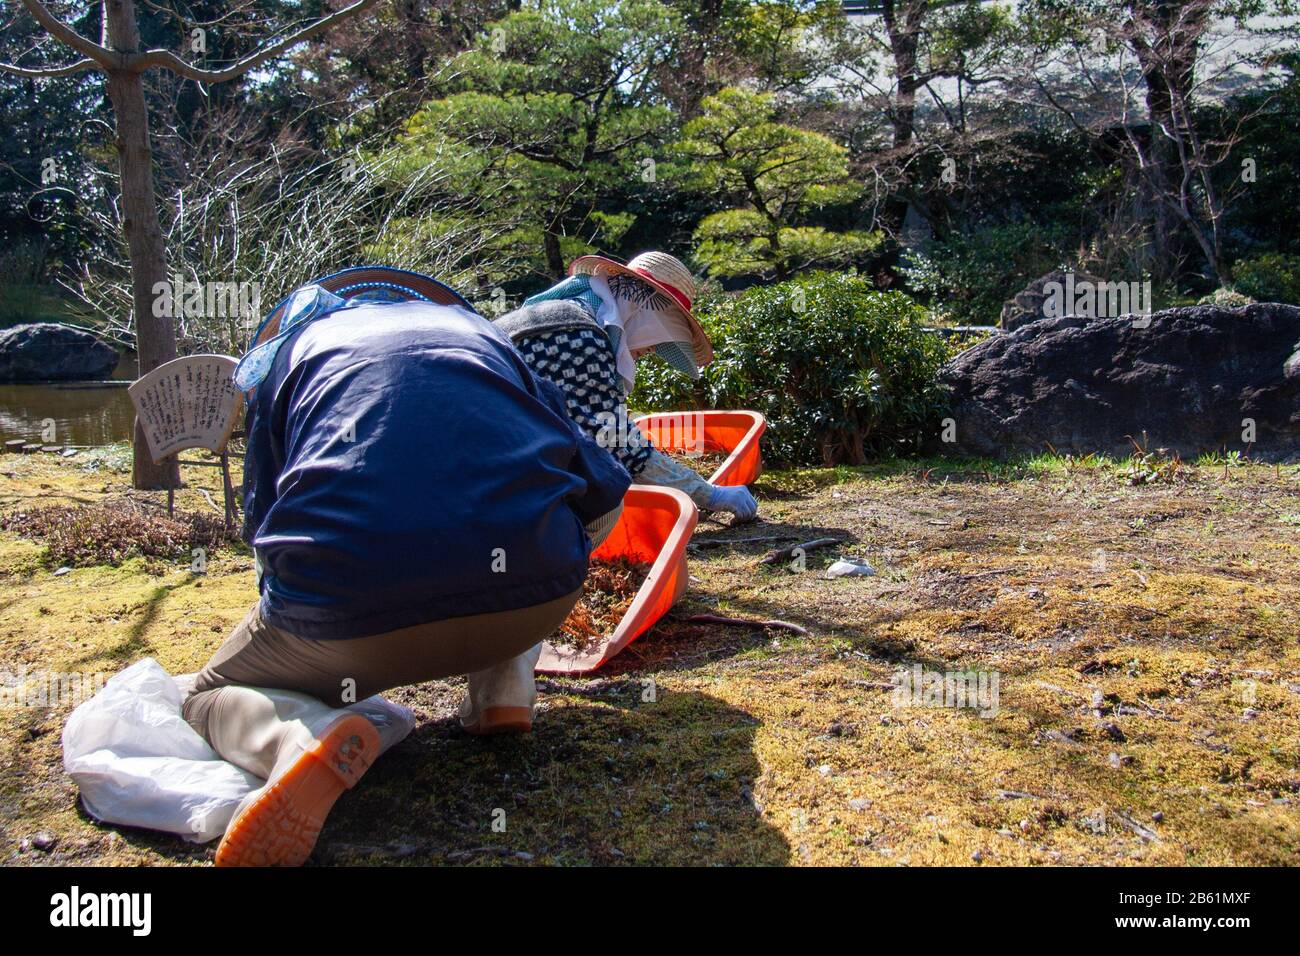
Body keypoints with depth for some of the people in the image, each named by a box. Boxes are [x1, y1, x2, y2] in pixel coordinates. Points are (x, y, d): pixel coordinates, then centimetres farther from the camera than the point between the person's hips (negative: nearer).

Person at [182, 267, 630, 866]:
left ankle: (308, 736, -8)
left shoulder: (293, 345, 25)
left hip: (348, 616, -2)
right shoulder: (478, 331, 28)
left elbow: (262, 523, 23)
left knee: (209, 698, 27)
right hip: (533, 602, 3)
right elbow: (604, 490, 27)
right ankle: (504, 685, 15)